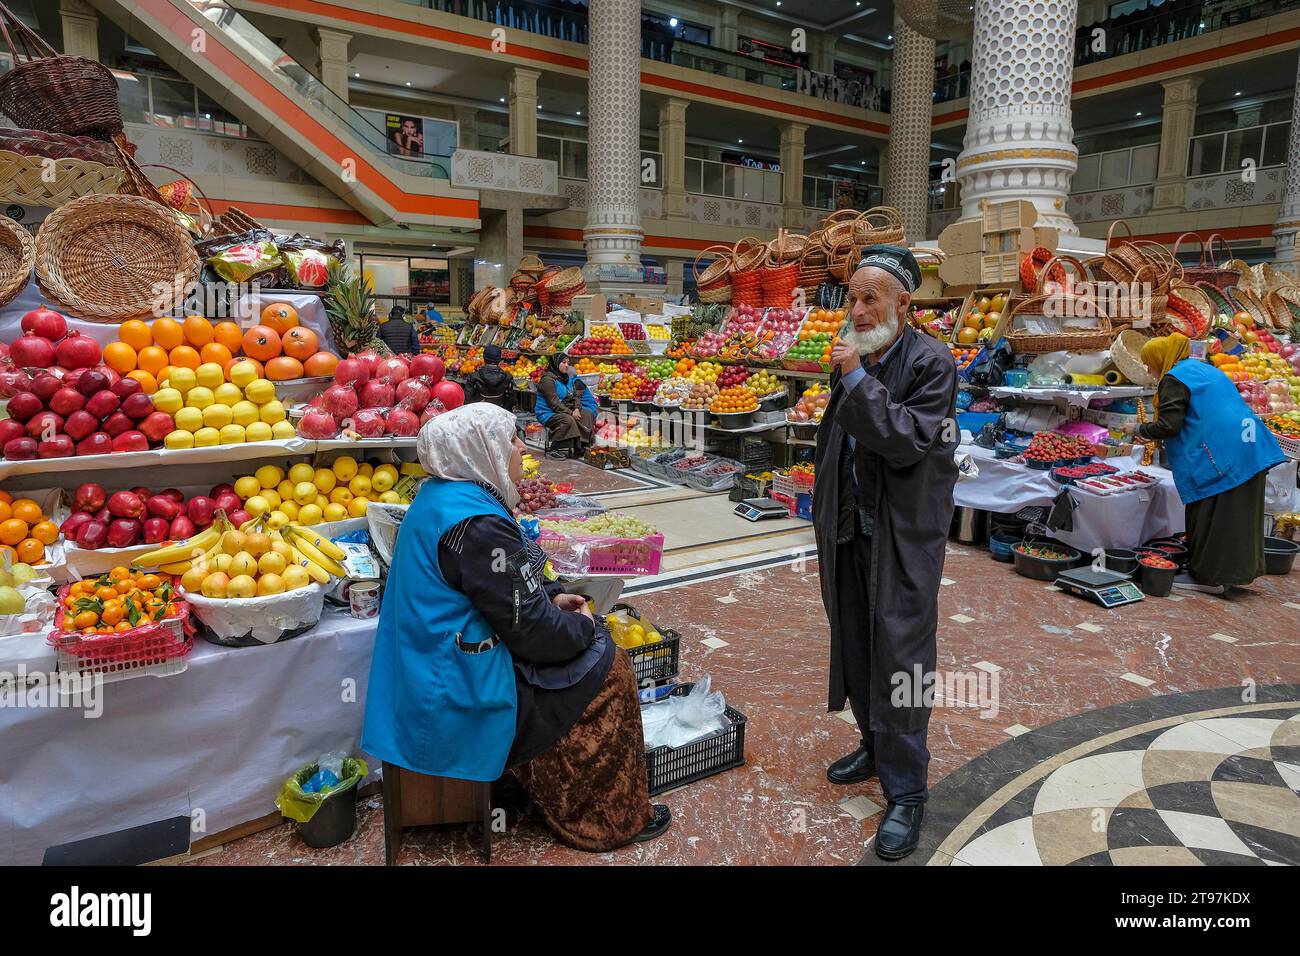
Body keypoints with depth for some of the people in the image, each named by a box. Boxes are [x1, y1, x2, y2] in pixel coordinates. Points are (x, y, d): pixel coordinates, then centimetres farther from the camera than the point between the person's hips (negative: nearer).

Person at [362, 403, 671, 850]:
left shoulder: (440, 496, 5)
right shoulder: (478, 524, -27)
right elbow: (530, 630, -23)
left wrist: (550, 598, 9)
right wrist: (582, 626, -5)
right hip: (462, 690, -10)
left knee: (589, 647, 17)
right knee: (604, 669, 0)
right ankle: (608, 818, 15)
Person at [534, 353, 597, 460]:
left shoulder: (568, 378, 15)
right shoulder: (548, 379, -13)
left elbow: (576, 395, 10)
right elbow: (554, 403, -19)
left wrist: (576, 409, -12)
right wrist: (570, 413, -21)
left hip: (566, 410, 8)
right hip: (548, 413, -8)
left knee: (588, 414, -10)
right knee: (567, 420, -36)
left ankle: (583, 445, -18)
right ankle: (554, 450, -29)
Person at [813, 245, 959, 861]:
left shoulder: (931, 362, -11)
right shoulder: (853, 358, 8)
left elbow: (909, 444, -21)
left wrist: (858, 380, -23)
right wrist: (826, 520, 17)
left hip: (902, 536, -7)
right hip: (851, 530, 7)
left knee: (898, 659, -2)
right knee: (854, 647, 16)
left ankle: (906, 794, 12)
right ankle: (876, 747, 37)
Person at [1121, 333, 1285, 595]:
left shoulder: (1174, 379, -8)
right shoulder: (1204, 369, 22)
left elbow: (1169, 425, -16)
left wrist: (1139, 430, 1)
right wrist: (1153, 434, 25)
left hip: (1217, 456, -9)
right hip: (1248, 449, 9)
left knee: (1209, 515, -2)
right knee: (1238, 513, 14)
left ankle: (1207, 576, 4)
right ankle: (1235, 569, 22)